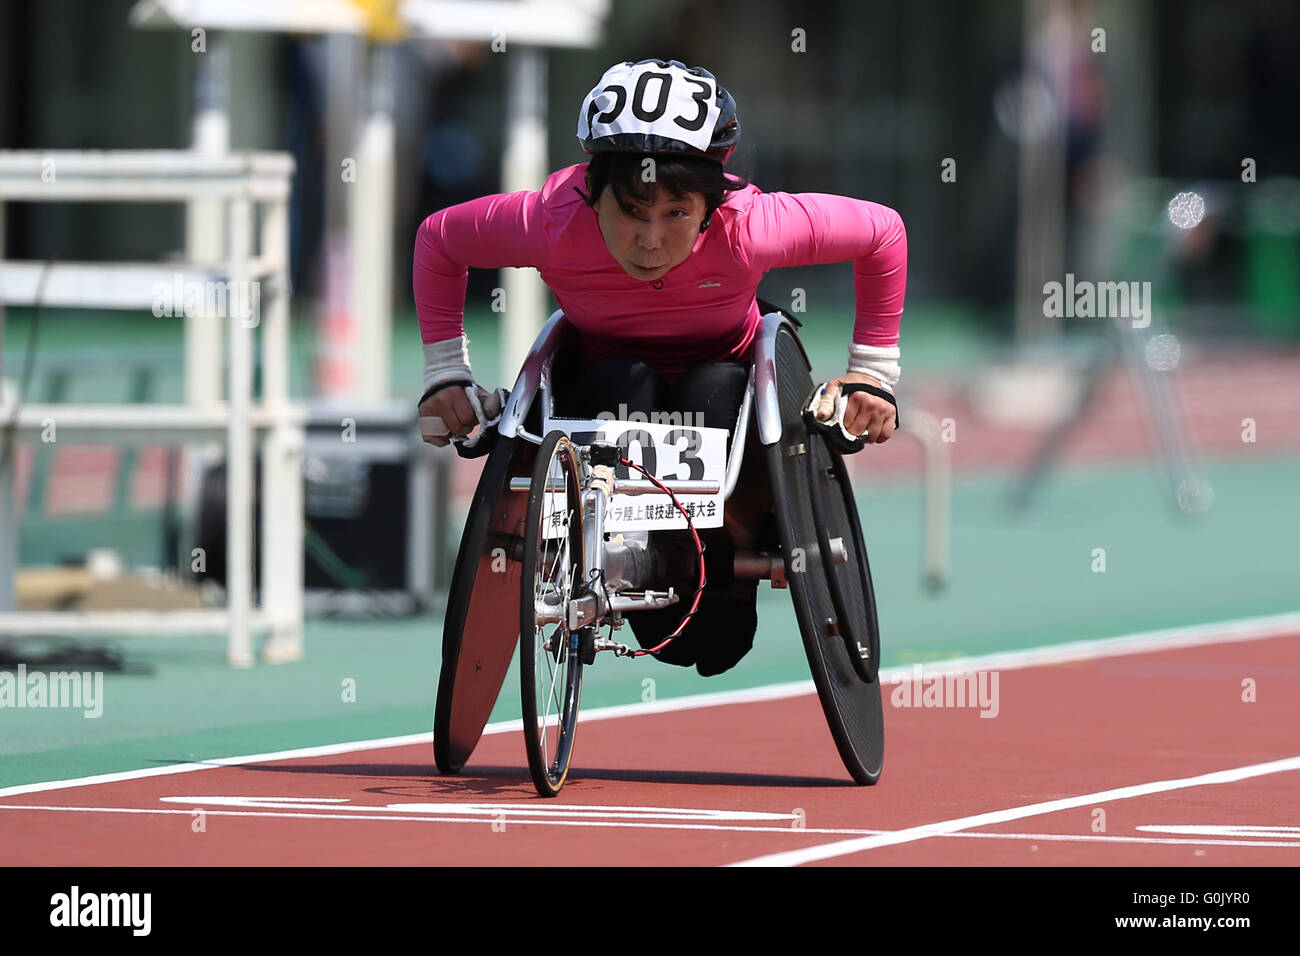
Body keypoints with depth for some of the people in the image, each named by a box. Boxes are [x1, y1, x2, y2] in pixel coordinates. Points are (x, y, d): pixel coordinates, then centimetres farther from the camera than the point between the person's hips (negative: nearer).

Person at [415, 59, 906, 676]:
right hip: (607, 399, 0)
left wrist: (872, 372, -11)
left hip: (720, 384, 0)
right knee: (621, 383, -34)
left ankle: (724, 595, -17)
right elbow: (438, 239, -8)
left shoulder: (748, 228, -31)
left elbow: (882, 232, -14)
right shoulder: (552, 223, -29)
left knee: (714, 389, -35)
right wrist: (445, 373, -10)